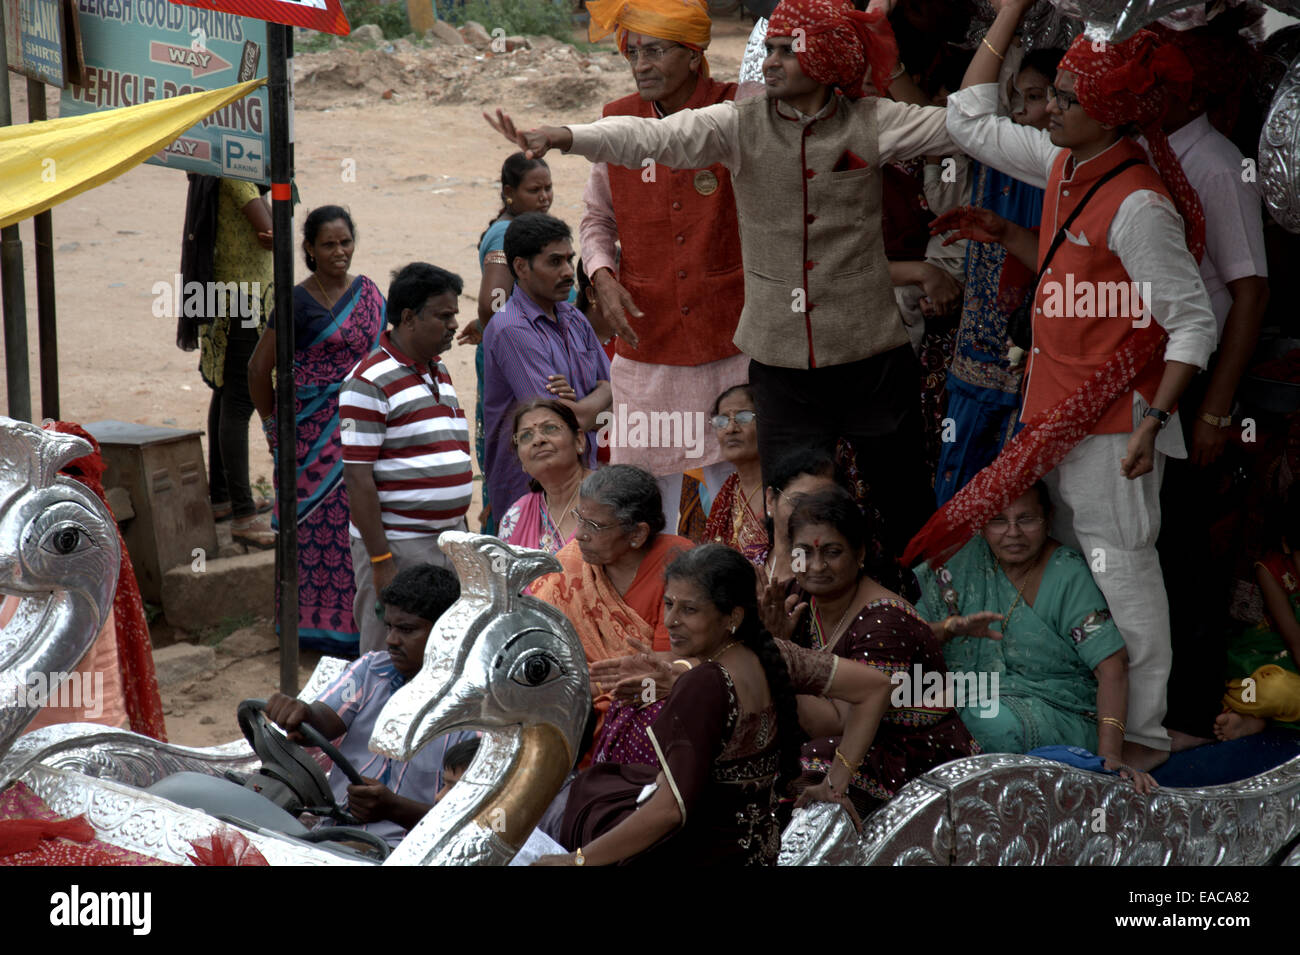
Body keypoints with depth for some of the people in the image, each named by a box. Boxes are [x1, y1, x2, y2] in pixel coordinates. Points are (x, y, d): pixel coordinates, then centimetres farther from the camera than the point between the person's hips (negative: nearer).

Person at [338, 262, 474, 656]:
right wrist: (380, 560, -18)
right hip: (398, 545, -8)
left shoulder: (438, 370, 15)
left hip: (449, 538, 8)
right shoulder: (370, 381, -12)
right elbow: (358, 477, -16)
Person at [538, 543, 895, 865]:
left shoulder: (705, 684, -28)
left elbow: (671, 809, -31)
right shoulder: (772, 657, -7)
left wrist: (578, 860, -24)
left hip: (703, 853, -8)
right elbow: (875, 686, 2)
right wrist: (835, 783, 7)